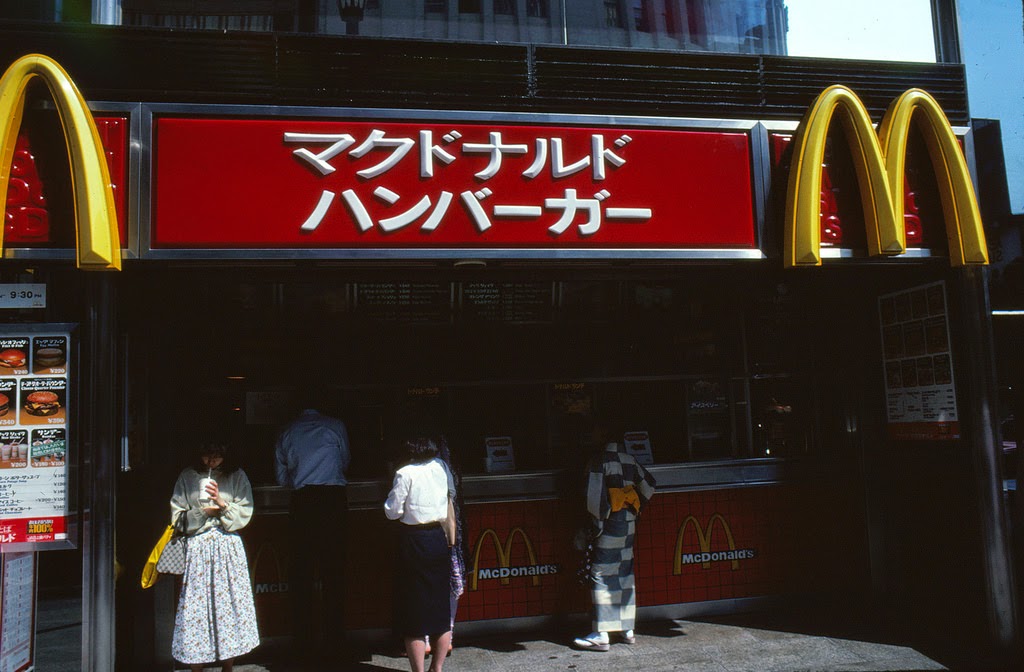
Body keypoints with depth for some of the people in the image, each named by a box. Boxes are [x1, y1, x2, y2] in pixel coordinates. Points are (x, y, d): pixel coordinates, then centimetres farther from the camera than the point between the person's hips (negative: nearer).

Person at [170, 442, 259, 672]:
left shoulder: (237, 477, 5)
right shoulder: (187, 477, 6)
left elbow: (244, 515, 1)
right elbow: (177, 516, 5)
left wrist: (221, 503, -12)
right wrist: (202, 512, -10)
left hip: (228, 547, 0)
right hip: (197, 547, 0)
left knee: (229, 602, 1)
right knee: (196, 604, -1)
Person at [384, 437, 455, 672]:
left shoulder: (405, 474, -14)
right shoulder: (441, 467, 0)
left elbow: (393, 512, -9)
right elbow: (452, 492, 17)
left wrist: (391, 495, 9)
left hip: (414, 541, -5)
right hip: (440, 538, 5)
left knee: (413, 607, 4)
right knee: (441, 602, 14)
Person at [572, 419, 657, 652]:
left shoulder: (599, 460, -14)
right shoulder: (628, 459, 8)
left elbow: (595, 497, -18)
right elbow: (648, 486, 15)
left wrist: (596, 524, -10)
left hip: (610, 523, -8)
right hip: (629, 524, 8)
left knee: (601, 576, -4)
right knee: (625, 574, 15)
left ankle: (601, 635, -4)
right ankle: (627, 629, 21)